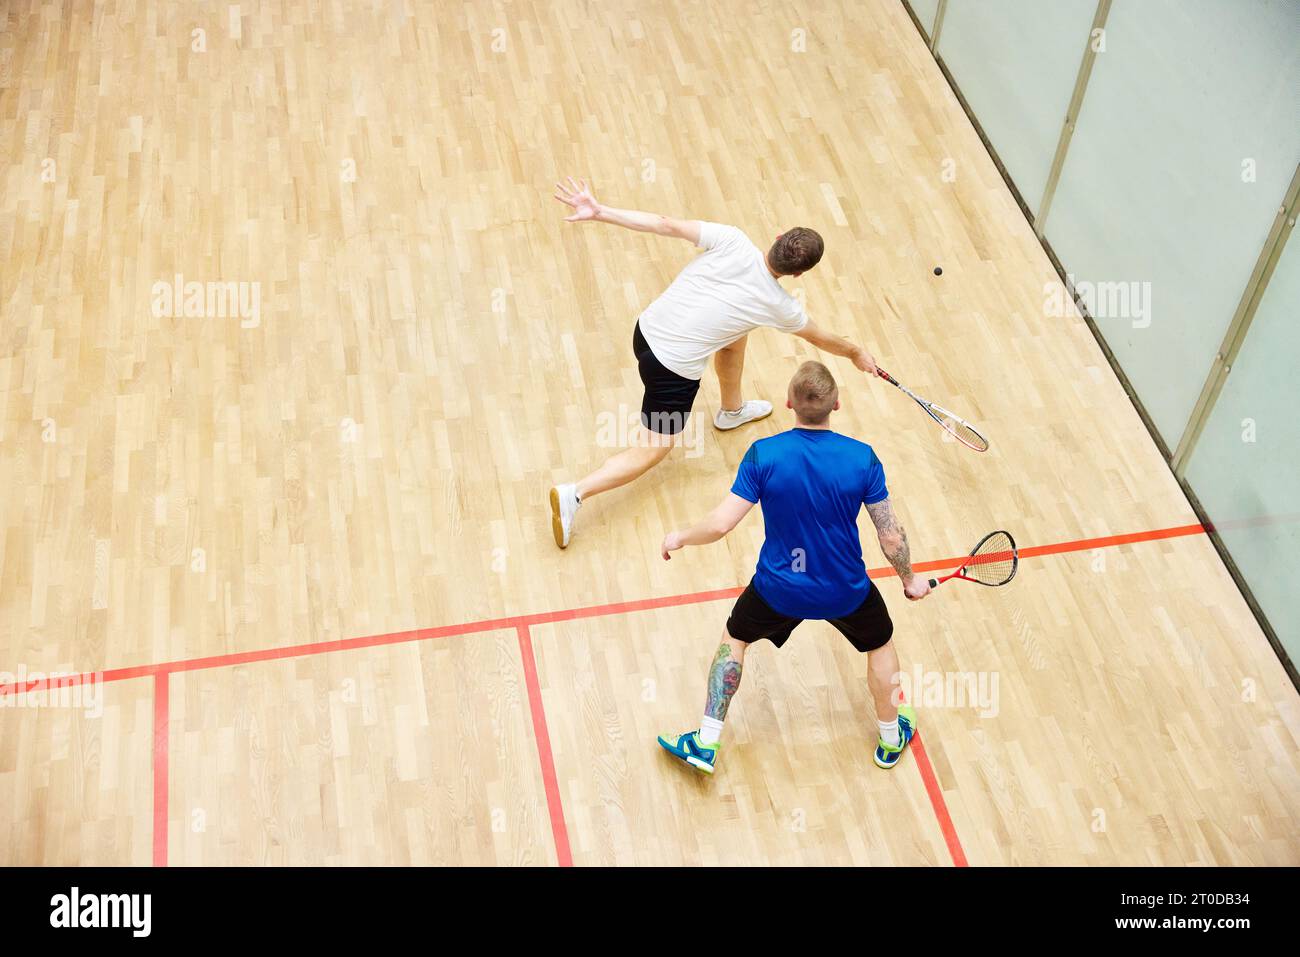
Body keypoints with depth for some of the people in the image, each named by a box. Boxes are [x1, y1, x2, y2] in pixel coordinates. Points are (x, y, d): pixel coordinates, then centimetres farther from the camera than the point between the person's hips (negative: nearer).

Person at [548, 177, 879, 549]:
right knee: (651, 451, 9)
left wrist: (598, 211, -17)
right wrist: (856, 352, 30)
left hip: (647, 328, 6)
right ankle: (574, 494, -10)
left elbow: (666, 225, -19)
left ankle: (732, 410, 52)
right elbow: (820, 339, 10)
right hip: (675, 370, -6)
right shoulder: (778, 305, -10)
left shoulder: (732, 241, -12)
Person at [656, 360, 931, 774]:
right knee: (881, 644, 31)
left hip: (779, 589, 0)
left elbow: (721, 524, -19)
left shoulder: (763, 455, -21)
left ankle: (705, 744, 28)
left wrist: (680, 538, 1)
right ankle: (892, 737, 47)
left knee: (734, 639, 28)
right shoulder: (862, 458, -18)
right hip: (846, 591, 0)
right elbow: (891, 536, -11)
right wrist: (909, 578, 8)